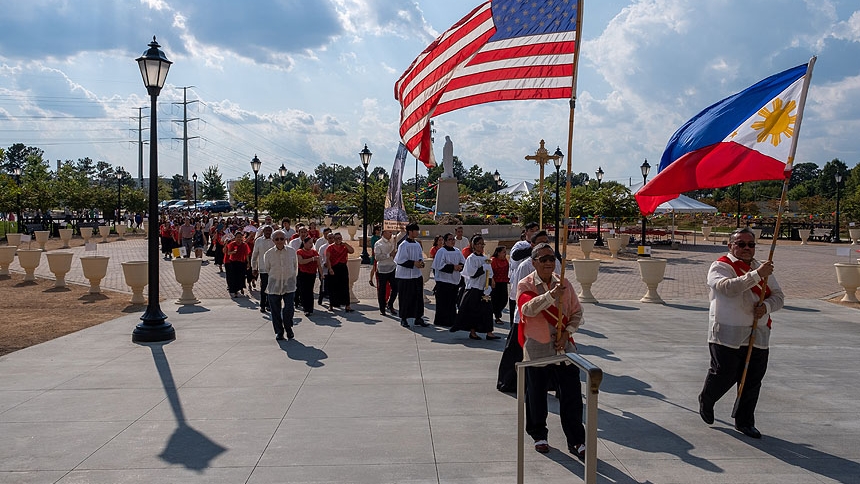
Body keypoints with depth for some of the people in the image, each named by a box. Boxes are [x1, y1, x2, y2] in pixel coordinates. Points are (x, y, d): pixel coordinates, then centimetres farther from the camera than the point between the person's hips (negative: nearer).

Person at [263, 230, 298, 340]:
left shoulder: (292, 252, 0)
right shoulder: (268, 254, -3)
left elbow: (295, 267, 13)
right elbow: (266, 269, 12)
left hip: (289, 285, 0)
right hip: (274, 285, 0)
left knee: (289, 309, -8)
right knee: (275, 311, 4)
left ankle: (288, 328, 19)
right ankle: (279, 331, 22)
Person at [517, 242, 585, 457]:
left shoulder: (564, 284, 4)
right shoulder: (525, 285, -5)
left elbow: (577, 312, 8)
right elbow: (528, 309, -25)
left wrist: (566, 333, -7)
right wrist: (551, 295, -38)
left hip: (563, 347, 2)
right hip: (536, 349, -2)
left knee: (571, 395, 1)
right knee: (536, 395, 10)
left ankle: (576, 441, 14)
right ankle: (539, 436, 30)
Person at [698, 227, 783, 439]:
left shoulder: (762, 268, 16)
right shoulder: (721, 266, -5)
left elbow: (778, 296, 14)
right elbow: (727, 287, -25)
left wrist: (766, 305, -8)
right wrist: (756, 275, -32)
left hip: (758, 337, 6)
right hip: (727, 335, -5)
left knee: (753, 382, 7)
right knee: (723, 375, 0)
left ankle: (745, 422, 23)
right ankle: (705, 401, 31)